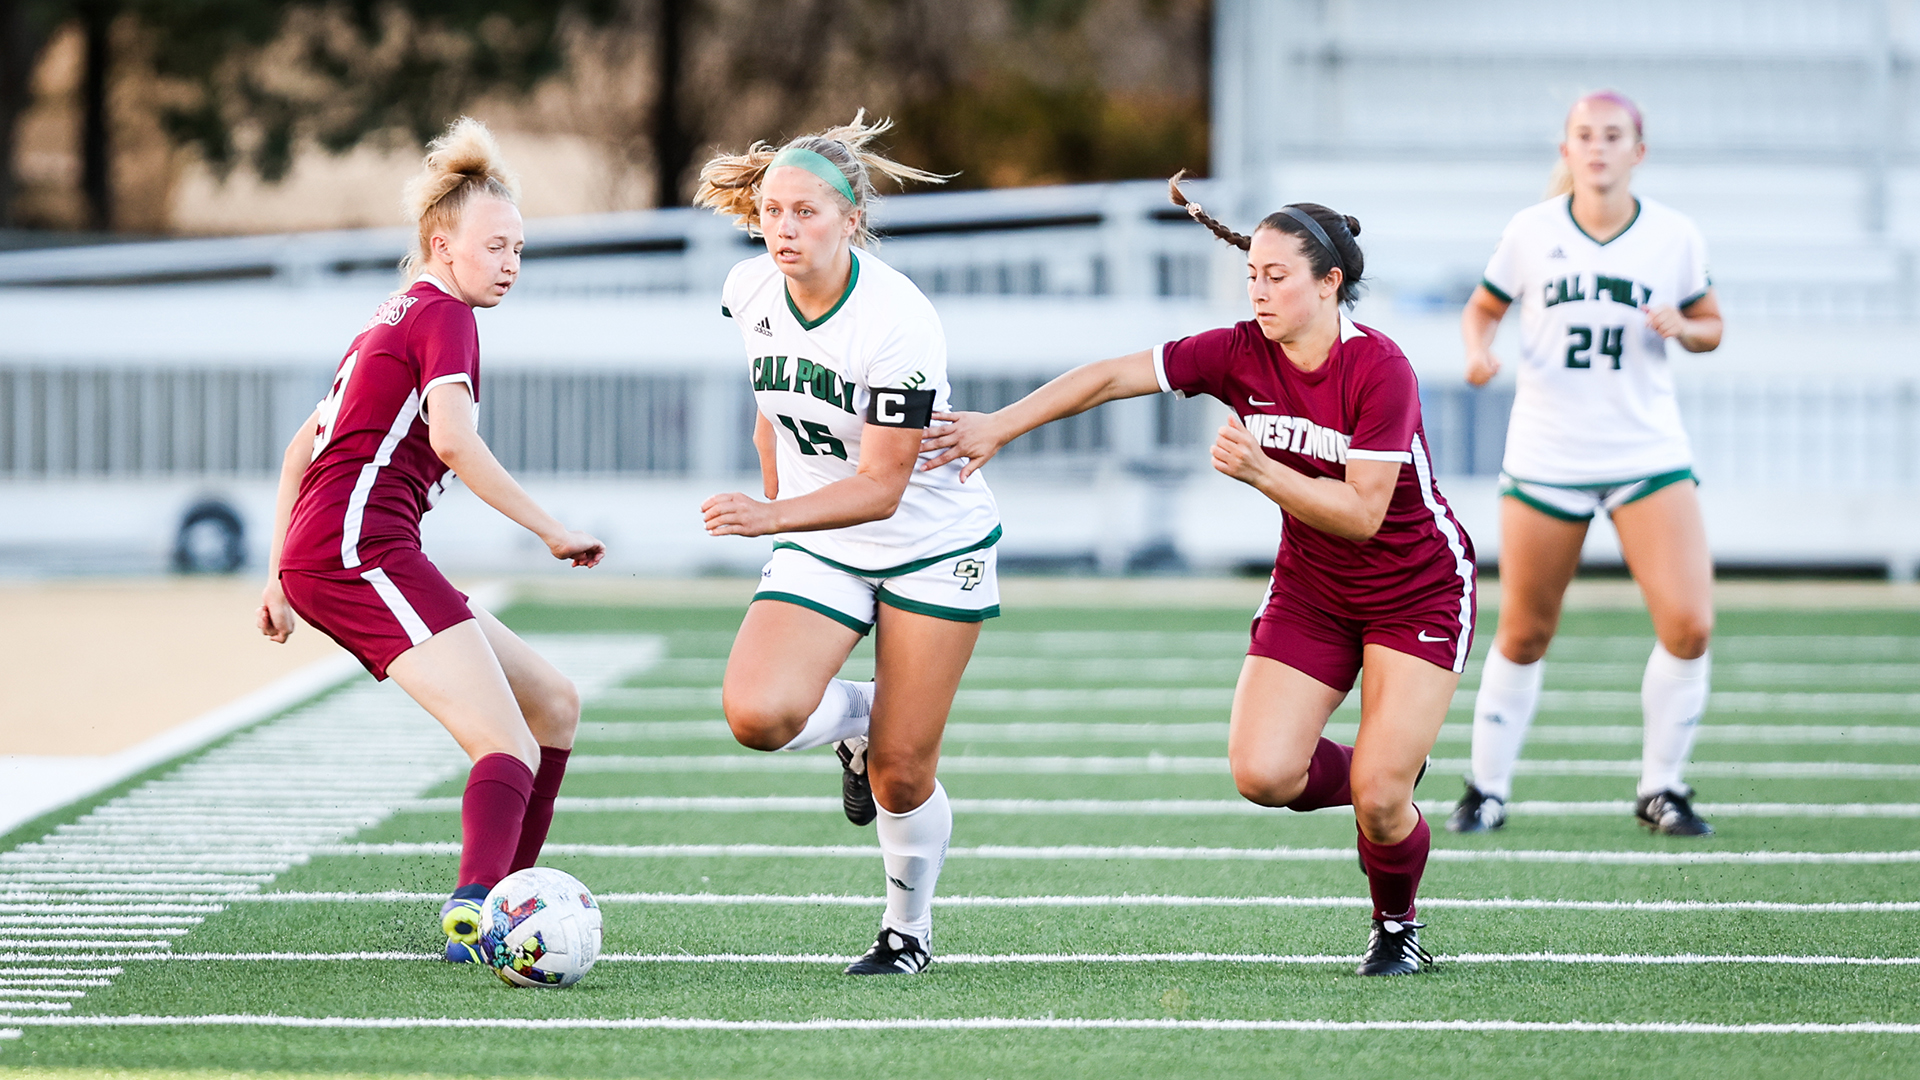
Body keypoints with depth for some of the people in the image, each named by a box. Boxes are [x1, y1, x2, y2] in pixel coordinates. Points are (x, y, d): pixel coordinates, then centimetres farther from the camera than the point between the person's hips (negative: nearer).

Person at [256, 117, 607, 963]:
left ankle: (502, 904, 7)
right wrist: (552, 531, -16)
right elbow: (452, 439, -19)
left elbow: (303, 447, 30)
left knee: (554, 702, 12)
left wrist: (281, 575, 30)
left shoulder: (389, 321, 27)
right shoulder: (443, 315, -3)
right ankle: (474, 907, -44)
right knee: (509, 744, -21)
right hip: (358, 545, -9)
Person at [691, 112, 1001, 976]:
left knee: (902, 776, -3)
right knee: (755, 713, -22)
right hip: (818, 548, 4)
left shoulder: (899, 323, -26)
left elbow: (880, 486, -26)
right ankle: (854, 719, 12)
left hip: (932, 542, -4)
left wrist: (770, 516, -39)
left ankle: (910, 929, 24)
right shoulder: (748, 293, -8)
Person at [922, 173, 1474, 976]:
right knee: (1261, 774, -13)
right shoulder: (1241, 353, -11)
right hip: (1310, 592, 5)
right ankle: (1389, 784, 19)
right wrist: (999, 425, -13)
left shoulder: (1379, 368, -23)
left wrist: (1259, 470, -35)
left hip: (1417, 592, -5)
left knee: (1379, 796, -14)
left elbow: (1361, 513, -26)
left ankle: (1397, 927, 18)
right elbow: (1112, 376, -9)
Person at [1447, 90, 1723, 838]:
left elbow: (1710, 324, 12)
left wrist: (1681, 328, -10)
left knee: (1689, 626, -13)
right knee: (1523, 636, 4)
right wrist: (1478, 349, -9)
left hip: (1649, 457, 0)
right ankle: (1487, 790, 22)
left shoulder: (1675, 237, -1)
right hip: (1546, 459, 0)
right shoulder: (1531, 233, -1)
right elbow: (1483, 307, 12)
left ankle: (1661, 790, 5)